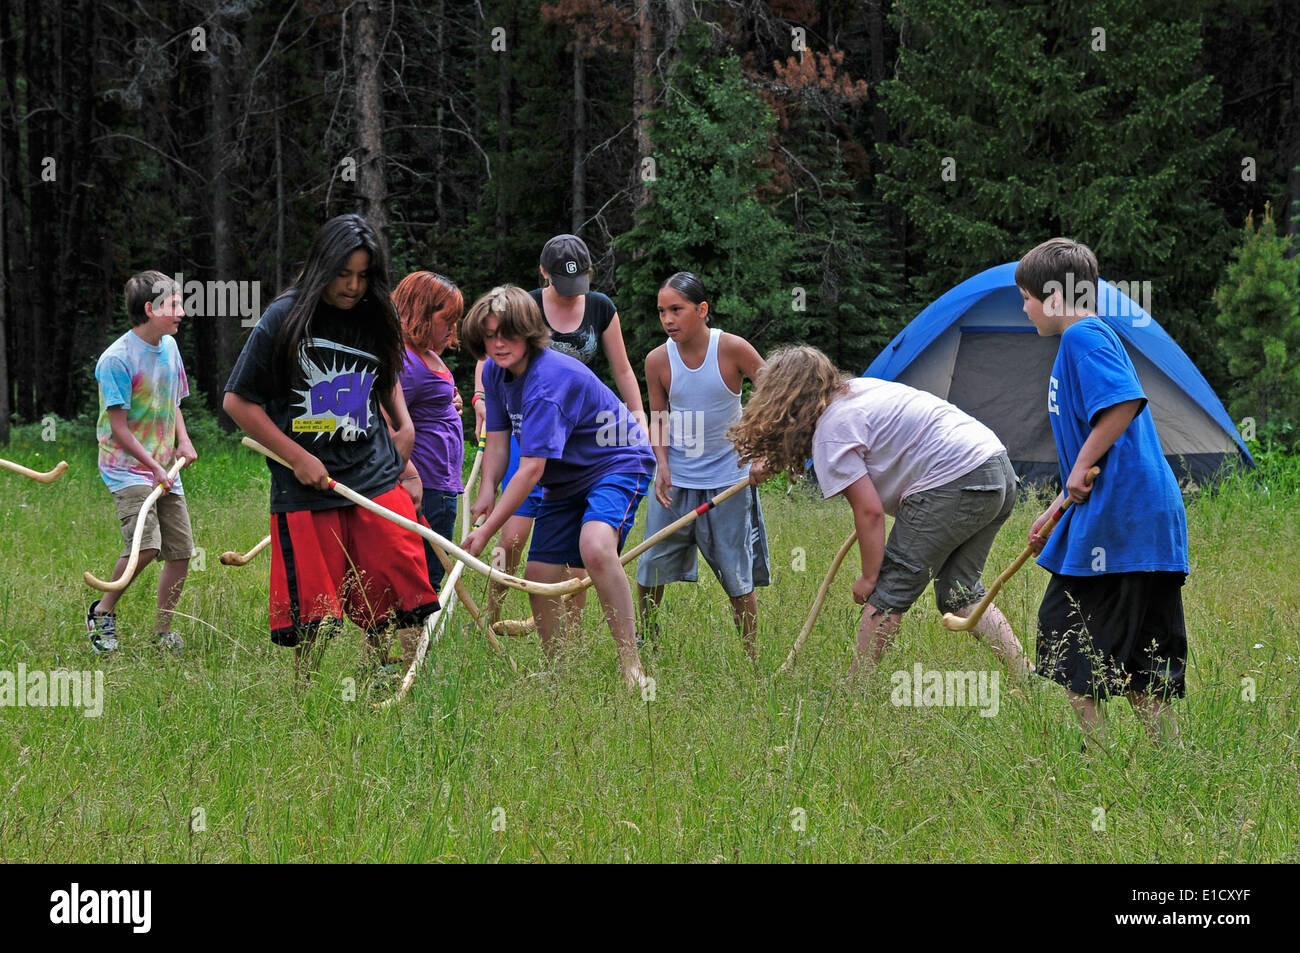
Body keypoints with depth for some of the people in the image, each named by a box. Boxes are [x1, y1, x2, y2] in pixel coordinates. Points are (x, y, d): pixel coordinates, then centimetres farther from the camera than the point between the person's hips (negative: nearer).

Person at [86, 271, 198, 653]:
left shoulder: (169, 347, 9)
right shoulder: (117, 359, -15)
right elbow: (119, 428, -16)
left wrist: (183, 440, 6)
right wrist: (154, 468, -19)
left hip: (165, 469, 8)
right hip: (128, 468, -8)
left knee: (181, 551, 1)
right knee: (145, 545, -24)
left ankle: (162, 633, 13)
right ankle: (103, 611, -2)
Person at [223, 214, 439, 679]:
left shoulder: (376, 318, 8)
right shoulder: (285, 318, -5)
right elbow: (239, 401, -2)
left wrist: (403, 424, 12)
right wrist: (297, 457, -8)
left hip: (376, 479, 3)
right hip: (306, 485, -3)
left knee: (404, 595, -7)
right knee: (312, 615, -2)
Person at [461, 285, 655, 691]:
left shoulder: (547, 381, -30)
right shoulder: (494, 373, -1)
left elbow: (531, 471, -32)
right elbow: (498, 439, 6)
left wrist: (486, 531, -31)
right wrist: (487, 491, -15)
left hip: (617, 464, -9)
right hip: (566, 482, 10)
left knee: (595, 548, -36)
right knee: (539, 578, 3)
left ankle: (632, 665, -34)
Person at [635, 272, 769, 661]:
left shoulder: (732, 349, -14)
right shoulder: (658, 360, -6)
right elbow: (659, 420, 5)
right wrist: (662, 464, -9)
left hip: (727, 478, -2)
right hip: (675, 481, 2)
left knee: (738, 578, 1)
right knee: (650, 569, 3)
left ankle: (753, 661, 10)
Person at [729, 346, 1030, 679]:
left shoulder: (831, 432, -7)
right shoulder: (861, 387, 19)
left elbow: (869, 510, -12)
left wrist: (869, 578, -3)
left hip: (952, 483, -9)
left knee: (891, 590, 0)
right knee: (961, 594, 16)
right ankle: (1026, 678, 9)